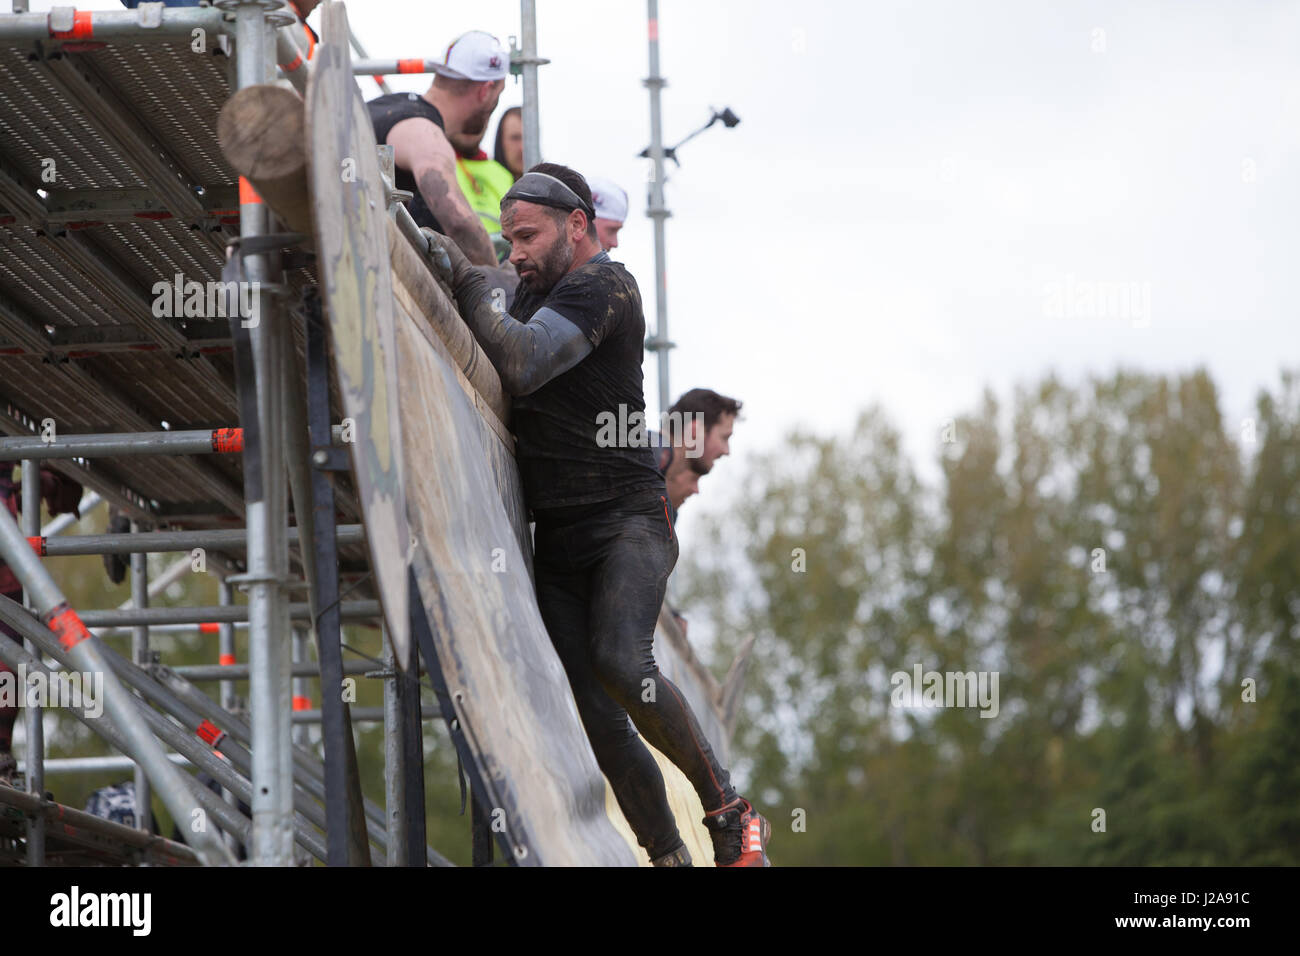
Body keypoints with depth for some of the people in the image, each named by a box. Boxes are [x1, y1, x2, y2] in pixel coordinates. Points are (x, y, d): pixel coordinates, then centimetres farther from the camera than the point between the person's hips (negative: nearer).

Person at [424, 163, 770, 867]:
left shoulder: (602, 285, -9)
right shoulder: (537, 290, 19)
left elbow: (520, 366, -22)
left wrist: (463, 278, -16)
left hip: (626, 515, -8)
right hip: (557, 535, 8)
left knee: (620, 662, -30)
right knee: (598, 720, -2)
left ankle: (731, 814, -17)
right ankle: (670, 857, 3)